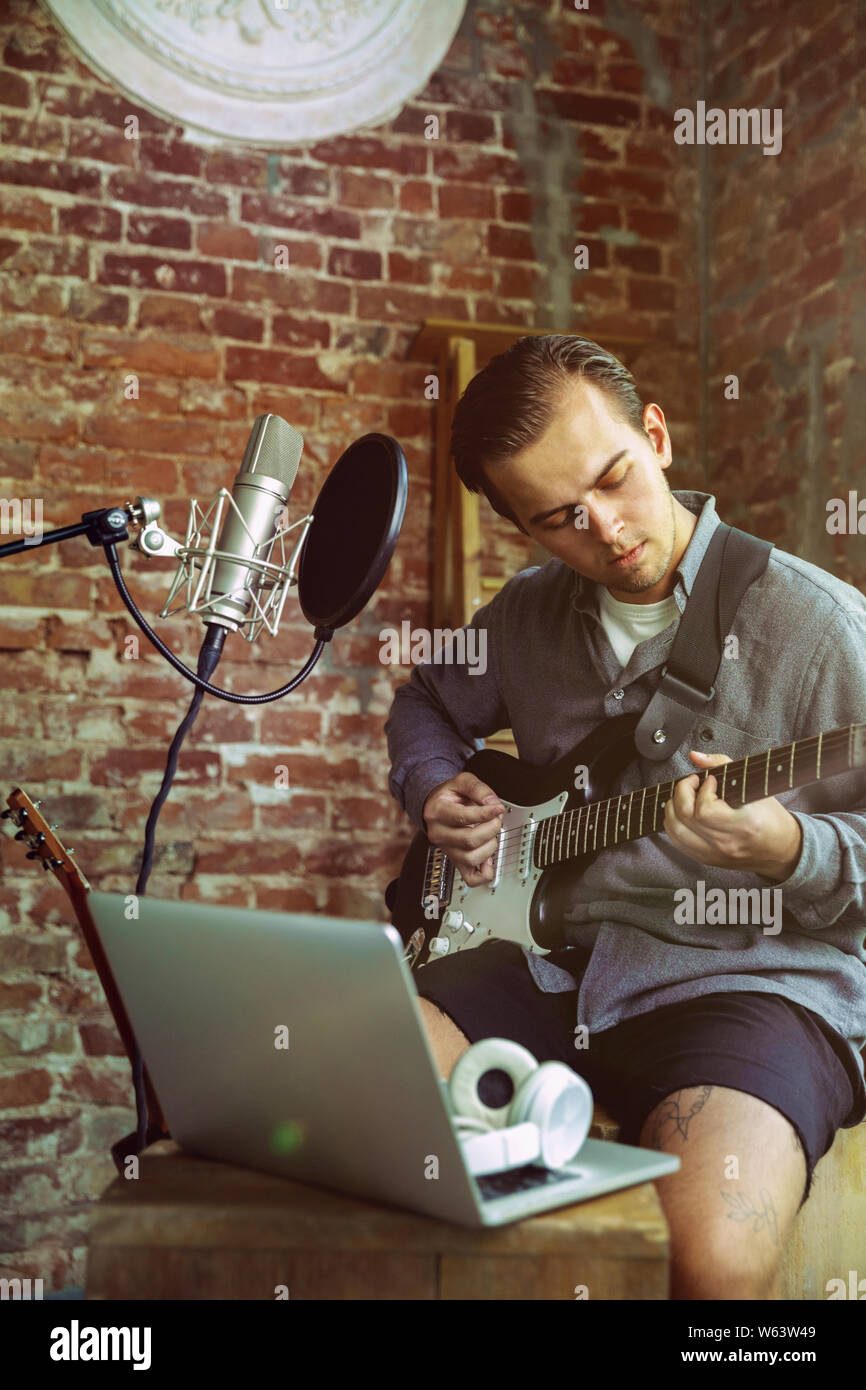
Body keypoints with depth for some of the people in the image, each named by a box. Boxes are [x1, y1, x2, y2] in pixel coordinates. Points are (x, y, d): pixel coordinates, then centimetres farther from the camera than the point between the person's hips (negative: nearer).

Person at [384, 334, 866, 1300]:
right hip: (555, 961, 5)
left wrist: (787, 851, -28)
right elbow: (428, 701, 30)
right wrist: (433, 790, 9)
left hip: (752, 977, -5)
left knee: (715, 1256, -33)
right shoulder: (530, 612, 10)